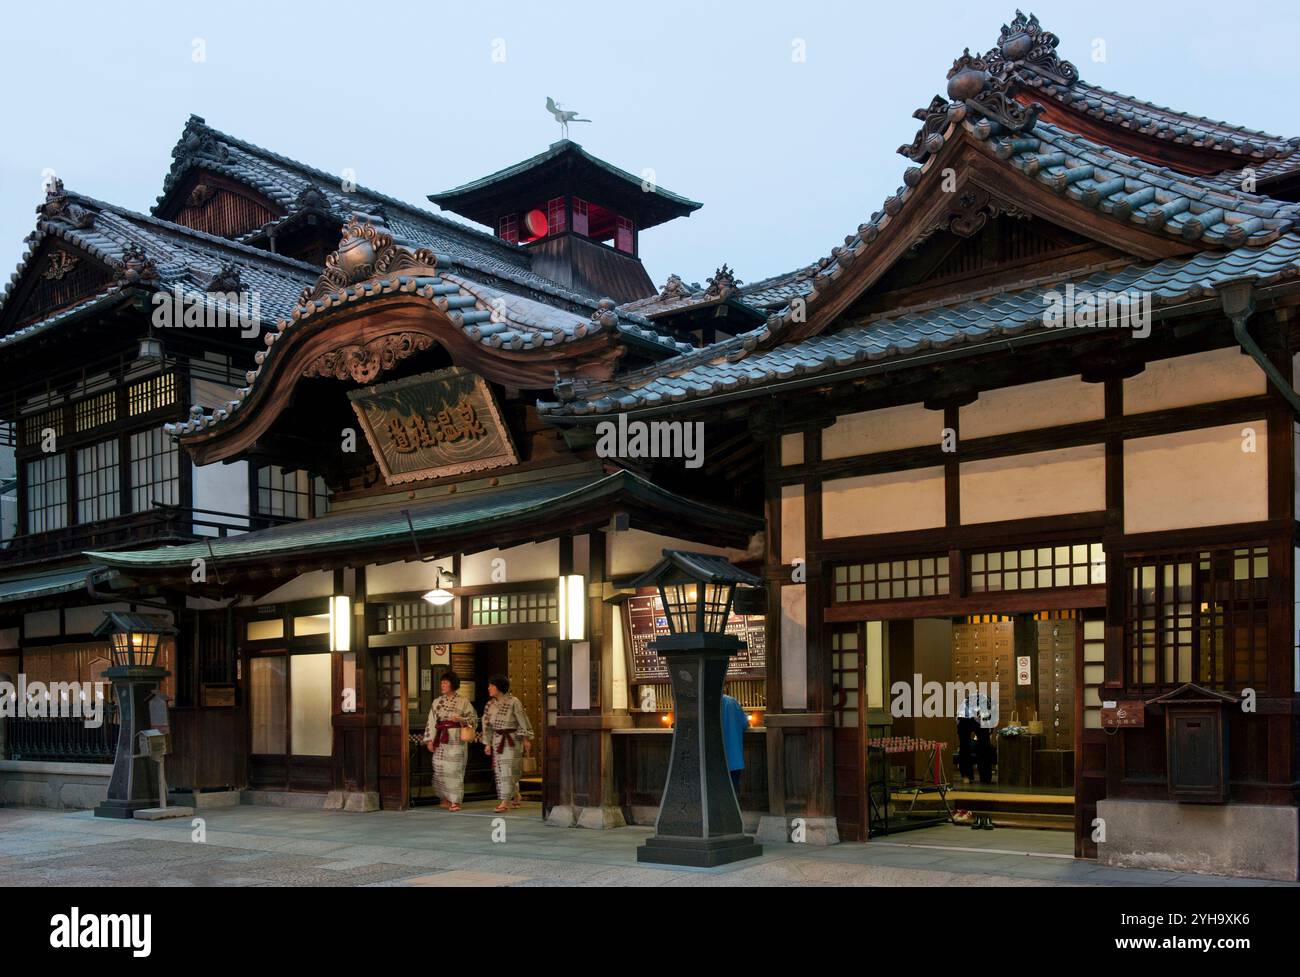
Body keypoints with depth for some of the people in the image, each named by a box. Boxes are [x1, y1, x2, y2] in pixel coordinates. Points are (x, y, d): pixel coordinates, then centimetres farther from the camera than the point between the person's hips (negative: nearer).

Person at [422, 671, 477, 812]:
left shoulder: (463, 701, 2)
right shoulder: (437, 702, 11)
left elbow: (474, 719, 3)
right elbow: (431, 722, 10)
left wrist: (460, 719, -15)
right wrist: (429, 740, 3)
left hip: (456, 739, -3)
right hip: (440, 741, 3)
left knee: (455, 770, -6)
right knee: (440, 769, 4)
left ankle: (455, 801, 0)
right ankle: (445, 797, 23)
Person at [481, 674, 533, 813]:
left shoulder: (513, 702, -11)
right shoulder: (490, 704, 5)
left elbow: (522, 721, -6)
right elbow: (487, 724, 10)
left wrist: (526, 739, -6)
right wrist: (487, 743, 9)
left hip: (511, 740, -6)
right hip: (497, 740, 6)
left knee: (508, 769, -10)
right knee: (498, 770, 7)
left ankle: (505, 801, -10)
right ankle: (514, 799, 20)